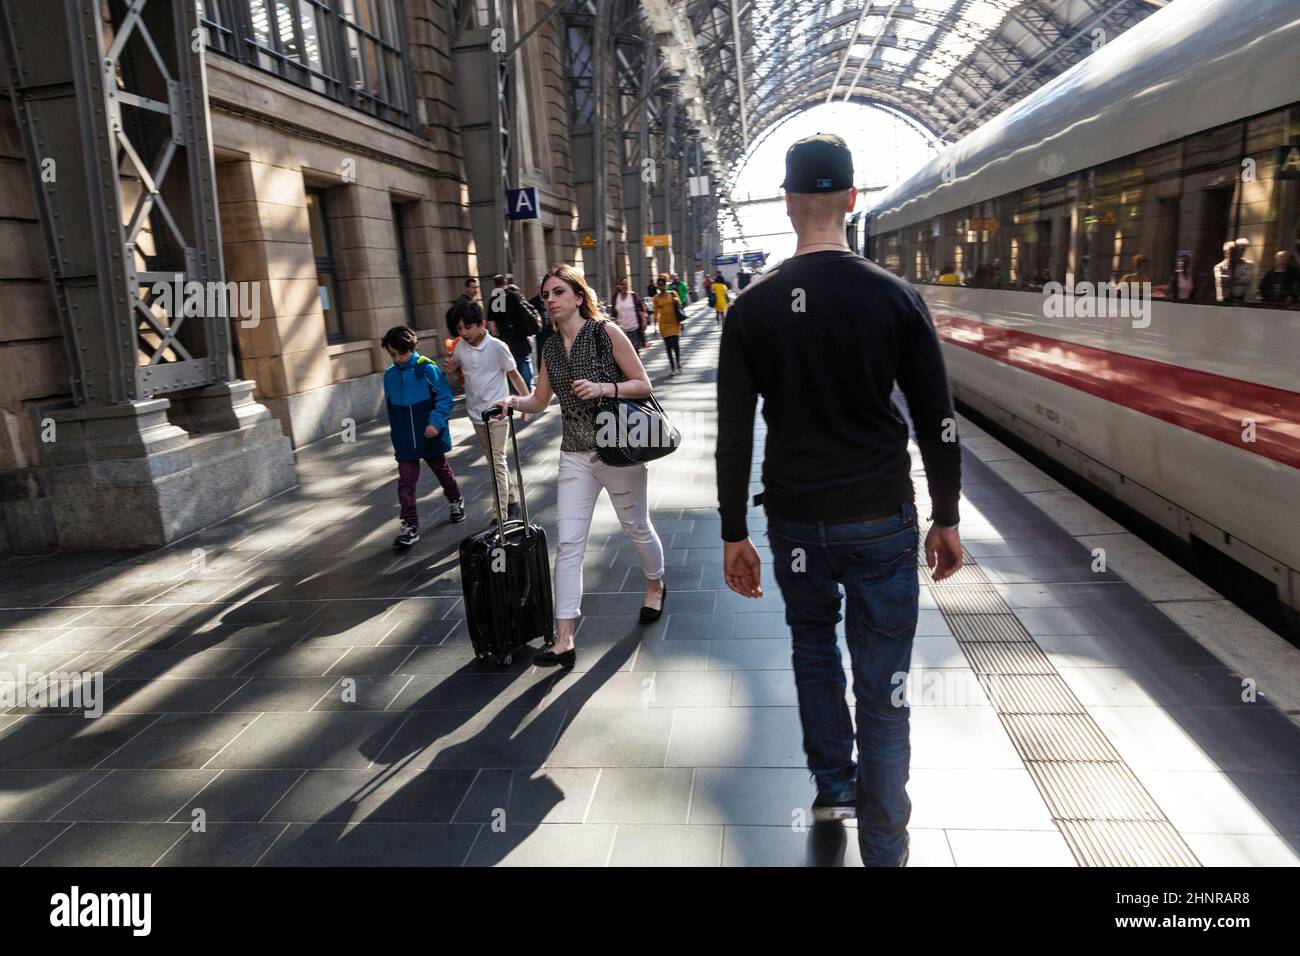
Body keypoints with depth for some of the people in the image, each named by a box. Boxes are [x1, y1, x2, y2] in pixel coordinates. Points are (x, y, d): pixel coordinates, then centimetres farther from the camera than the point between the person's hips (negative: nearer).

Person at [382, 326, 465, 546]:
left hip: (430, 437, -3)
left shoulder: (427, 368, -14)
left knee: (443, 471, 19)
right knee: (406, 483, -3)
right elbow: (390, 407, 12)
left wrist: (436, 422, -25)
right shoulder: (389, 375, 0)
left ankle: (456, 501, 44)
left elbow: (445, 398, -14)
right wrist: (396, 434, 16)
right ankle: (410, 526, 2)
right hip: (404, 442, 3)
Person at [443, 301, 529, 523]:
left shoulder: (497, 347, -15)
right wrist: (450, 365, -7)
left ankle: (499, 515, -8)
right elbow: (453, 367, 17)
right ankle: (511, 498, 32)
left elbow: (513, 374, -7)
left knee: (498, 462, -9)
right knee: (492, 461, 16)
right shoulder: (460, 347, -1)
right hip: (476, 413, 6)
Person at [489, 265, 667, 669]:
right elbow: (540, 399, 13)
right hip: (575, 455, 4)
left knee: (637, 528, 15)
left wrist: (603, 387, -23)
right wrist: (513, 401, -7)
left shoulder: (606, 332, -9)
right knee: (568, 544, -3)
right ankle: (564, 643, 0)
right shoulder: (551, 347, 7)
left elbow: (644, 385, -8)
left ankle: (656, 585, 46)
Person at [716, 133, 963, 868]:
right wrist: (947, 519, 8)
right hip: (882, 517, -1)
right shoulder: (897, 297, -5)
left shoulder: (754, 307, -3)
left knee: (814, 645, 26)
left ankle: (833, 786, 36)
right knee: (883, 684, 8)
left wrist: (734, 534, 4)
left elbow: (735, 433, -3)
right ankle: (883, 847, 17)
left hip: (797, 518, 2)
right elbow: (937, 422, -3)